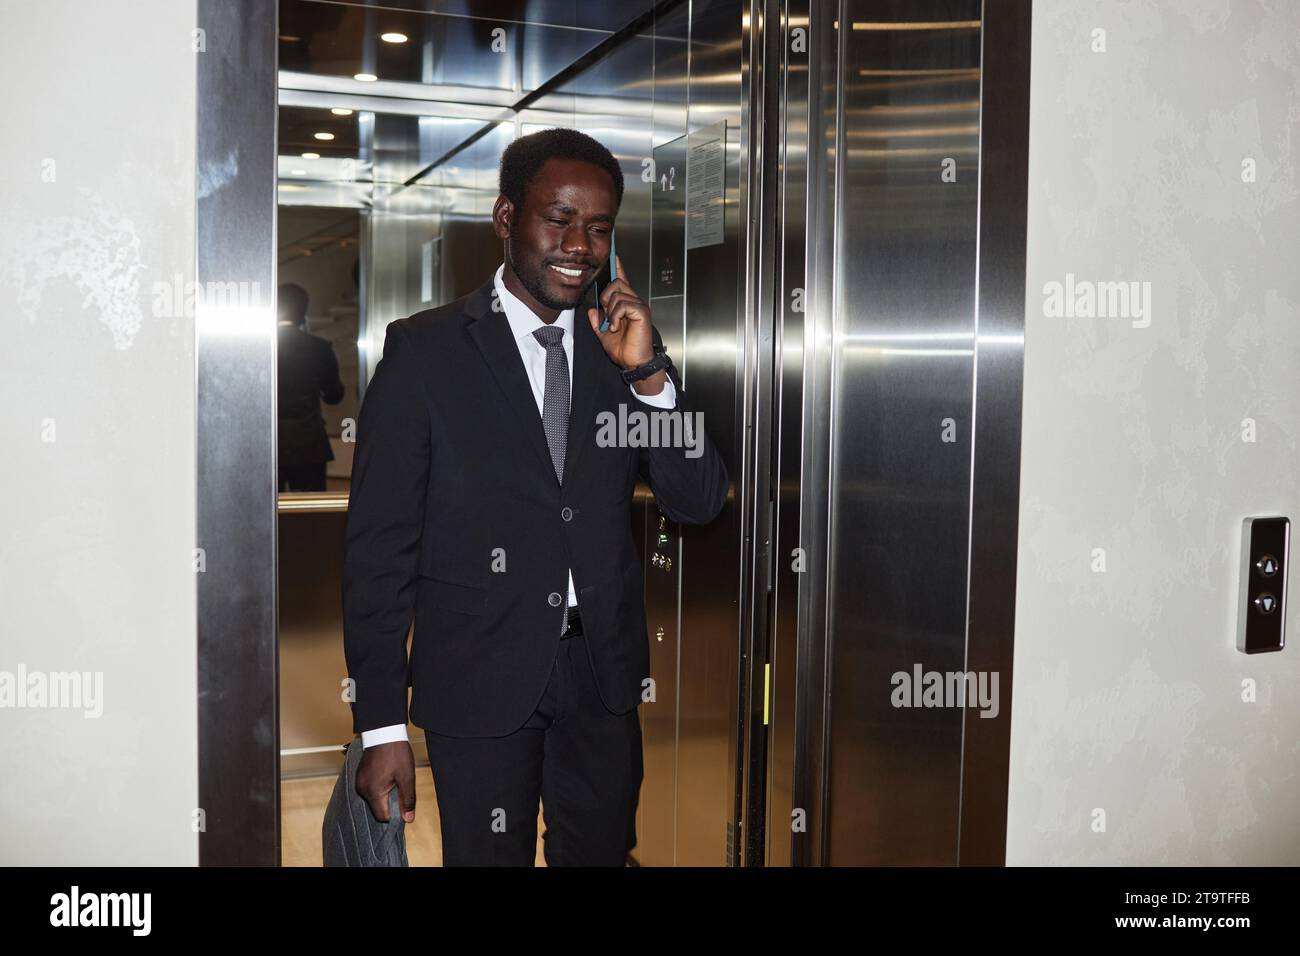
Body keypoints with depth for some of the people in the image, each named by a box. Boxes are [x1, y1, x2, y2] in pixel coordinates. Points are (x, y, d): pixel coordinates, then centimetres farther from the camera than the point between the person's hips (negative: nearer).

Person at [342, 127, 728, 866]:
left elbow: (699, 502, 0)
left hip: (604, 671, 4)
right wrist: (381, 725, -9)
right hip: (481, 679, -3)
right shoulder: (424, 350, -7)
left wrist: (649, 374, -15)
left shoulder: (623, 347, 4)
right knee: (489, 856, 9)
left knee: (603, 852, 19)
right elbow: (380, 544, -7)